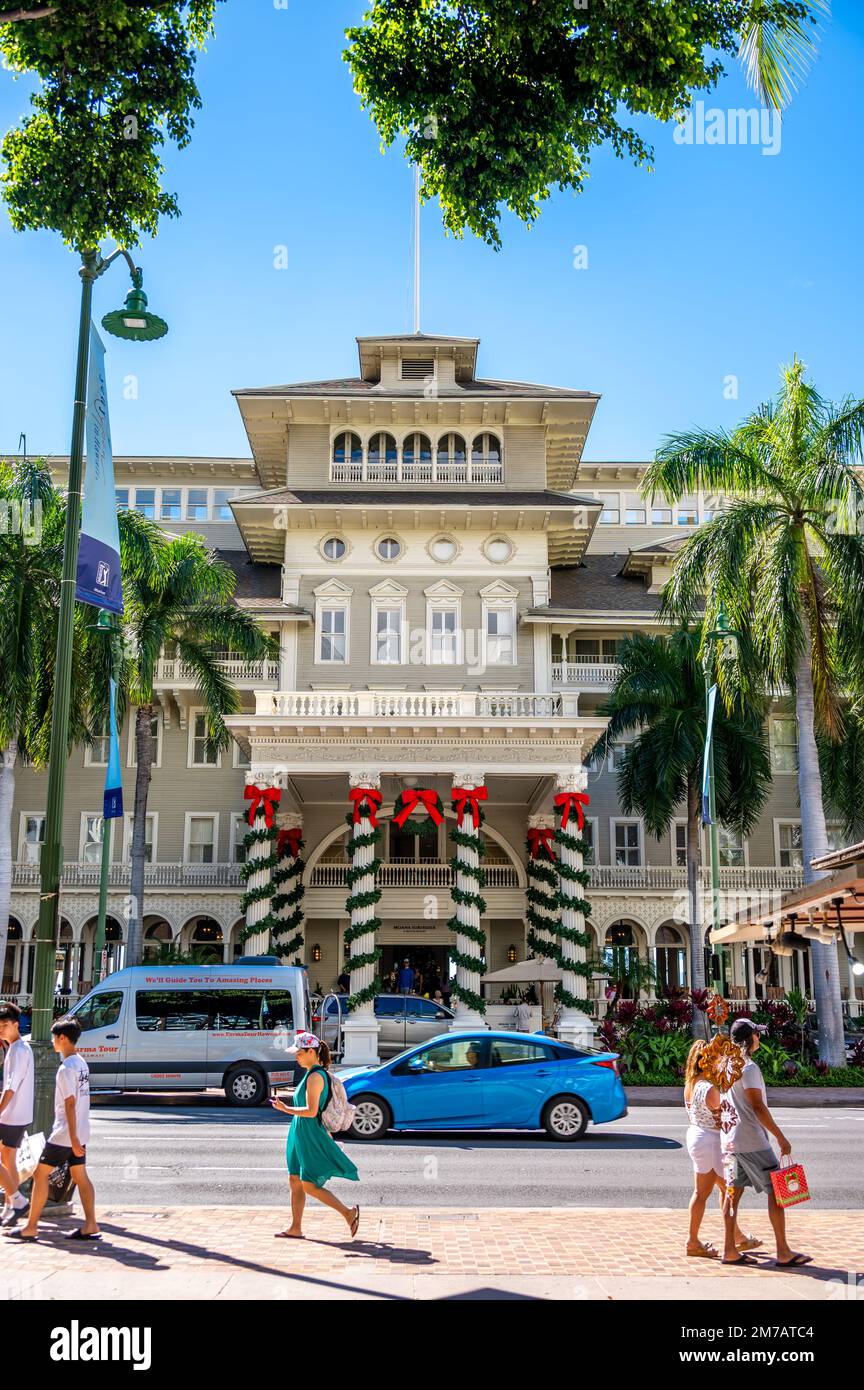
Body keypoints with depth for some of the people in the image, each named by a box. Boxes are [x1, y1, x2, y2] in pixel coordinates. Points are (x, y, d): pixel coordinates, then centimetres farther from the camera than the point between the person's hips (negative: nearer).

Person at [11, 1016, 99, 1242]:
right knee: (80, 1176, 9)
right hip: (80, 1132, 9)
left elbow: (70, 1104, -21)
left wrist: (73, 1138, -21)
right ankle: (91, 1226, 7)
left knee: (40, 1174, 3)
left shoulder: (66, 1069, -18)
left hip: (65, 1134, -9)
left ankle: (31, 1227, 8)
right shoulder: (82, 1063, 10)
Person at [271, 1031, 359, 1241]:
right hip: (302, 1135, 10)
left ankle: (349, 1213, 2)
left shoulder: (315, 1076, -19)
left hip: (311, 1135, -10)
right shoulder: (319, 1073, 11)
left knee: (309, 1186, -4)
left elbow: (311, 1111, -25)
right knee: (295, 1180, 12)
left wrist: (285, 1109, -22)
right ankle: (295, 1229, 18)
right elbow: (319, 1107, 18)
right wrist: (326, 1132, 24)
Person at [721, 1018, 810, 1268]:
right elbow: (757, 1106, -21)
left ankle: (730, 1251, 11)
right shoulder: (748, 1067, -16)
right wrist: (781, 1137, -17)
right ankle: (783, 1253, 3)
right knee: (776, 1192, -1)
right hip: (752, 1142, -9)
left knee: (733, 1192, 9)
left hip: (733, 1140, 9)